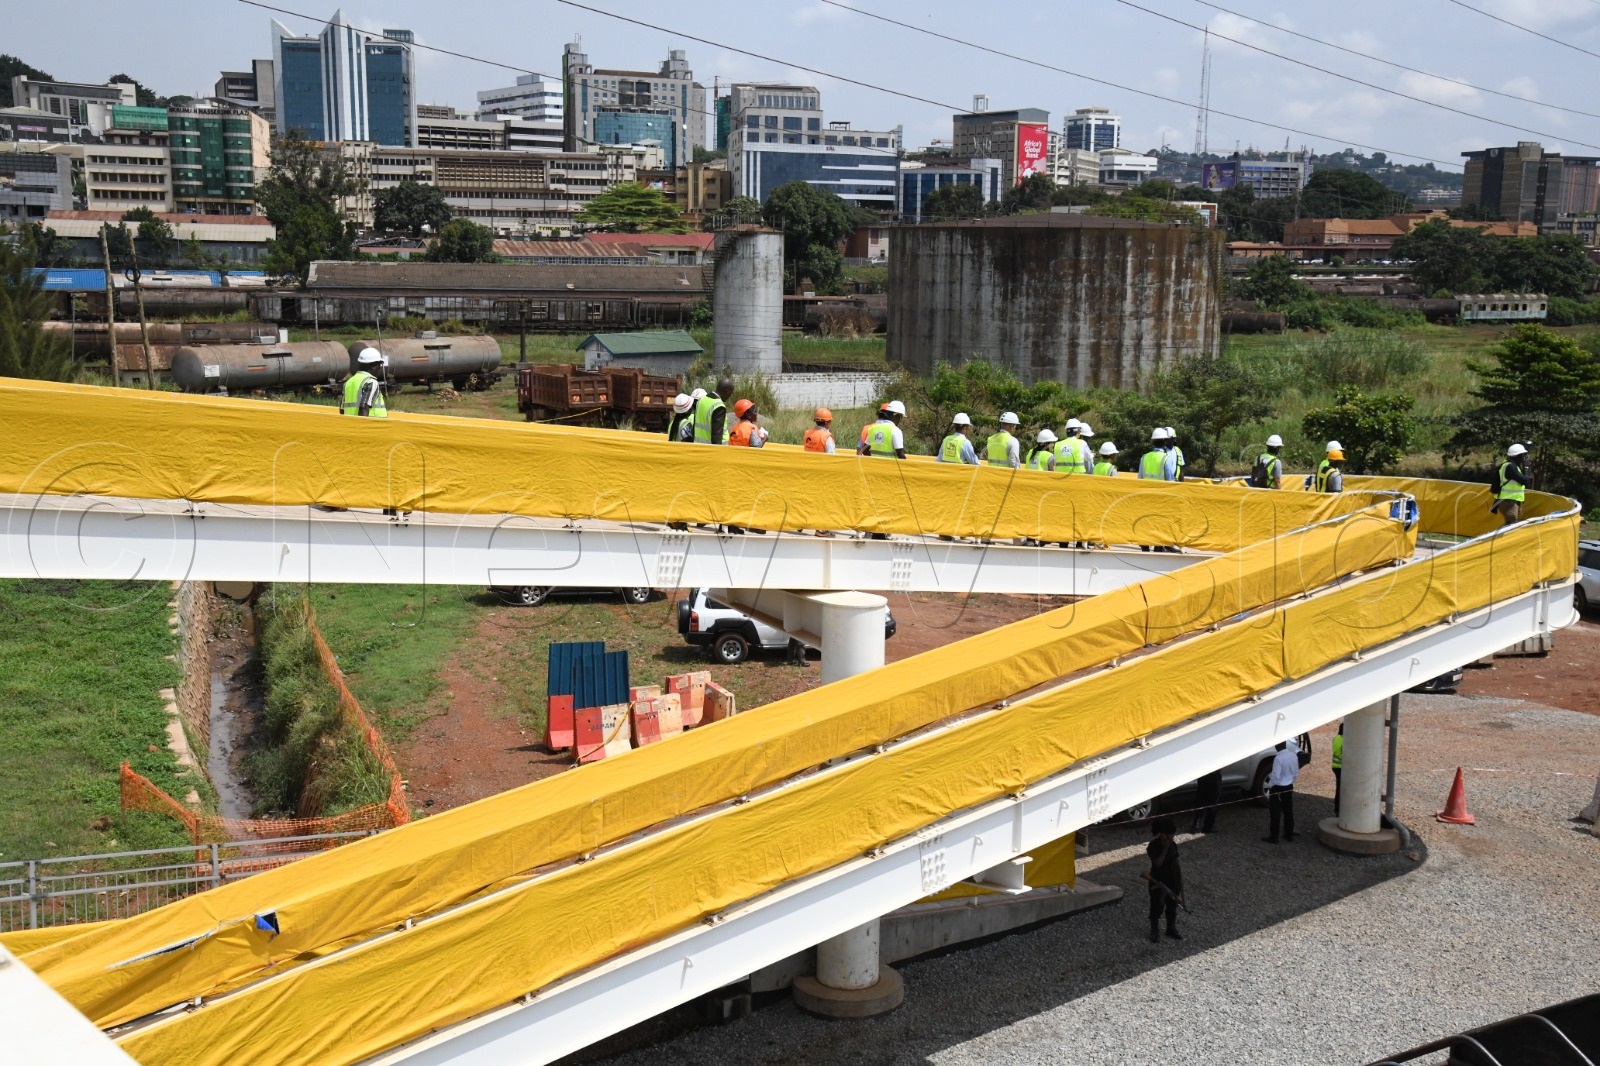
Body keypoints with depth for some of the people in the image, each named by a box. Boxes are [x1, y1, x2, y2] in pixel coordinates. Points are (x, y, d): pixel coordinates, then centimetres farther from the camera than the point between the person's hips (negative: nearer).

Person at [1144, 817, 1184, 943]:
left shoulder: (1173, 844, 0)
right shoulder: (1154, 846, -18)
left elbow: (1176, 862, 8)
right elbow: (1157, 863, -26)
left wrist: (1180, 878, 9)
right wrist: (1165, 848, -28)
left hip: (1173, 881, 6)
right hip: (1158, 882, -5)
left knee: (1172, 906, 17)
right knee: (1157, 907, 4)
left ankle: (1172, 929, 33)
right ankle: (1155, 932, 18)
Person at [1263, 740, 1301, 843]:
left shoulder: (1278, 758, -24)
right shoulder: (1294, 756, -2)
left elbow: (1275, 776, -22)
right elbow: (1296, 774, 8)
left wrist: (1269, 786, -7)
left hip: (1278, 789, -7)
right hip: (1289, 788, 7)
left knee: (1275, 813, 1)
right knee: (1288, 811, 17)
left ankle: (1273, 837, 6)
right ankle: (1289, 834, 26)